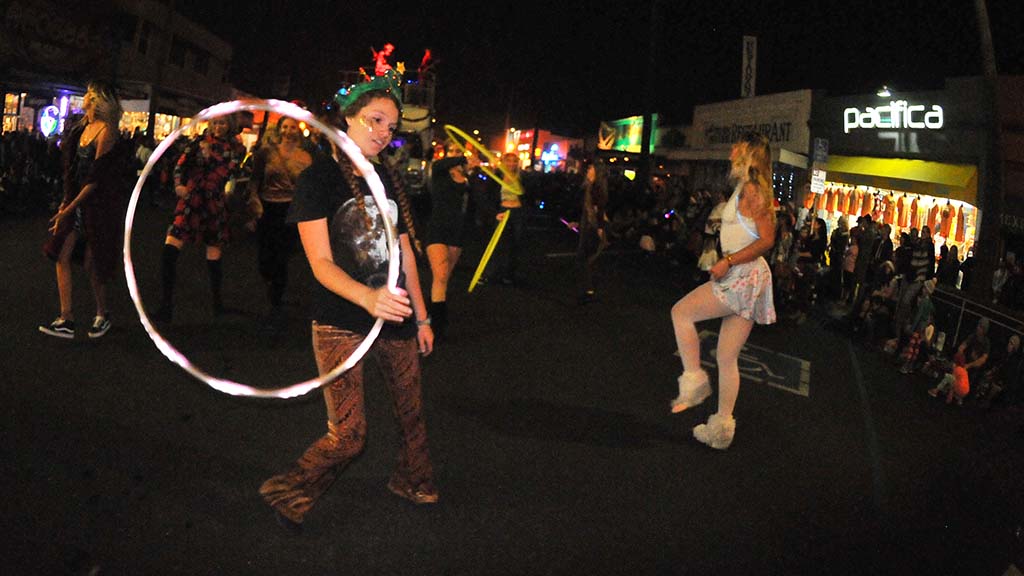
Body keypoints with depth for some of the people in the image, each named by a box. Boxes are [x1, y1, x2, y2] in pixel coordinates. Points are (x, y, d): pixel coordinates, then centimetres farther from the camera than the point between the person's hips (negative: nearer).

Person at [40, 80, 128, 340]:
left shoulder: (107, 132, -16)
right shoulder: (84, 128, 9)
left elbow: (97, 178, -19)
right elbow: (75, 170, 15)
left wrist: (69, 209, -19)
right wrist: (66, 201, 10)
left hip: (100, 204, -8)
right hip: (78, 200, 8)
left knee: (92, 262, 1)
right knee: (62, 255, 1)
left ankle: (103, 314, 22)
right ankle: (66, 320, 3)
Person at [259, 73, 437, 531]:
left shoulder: (389, 180, 9)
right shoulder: (319, 177, -9)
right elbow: (321, 262, -18)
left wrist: (421, 317, 15)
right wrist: (368, 297, -35)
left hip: (396, 318, 6)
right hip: (341, 322, -6)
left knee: (411, 411, 15)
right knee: (348, 435, -7)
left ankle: (412, 481, 41)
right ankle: (286, 494, 16)